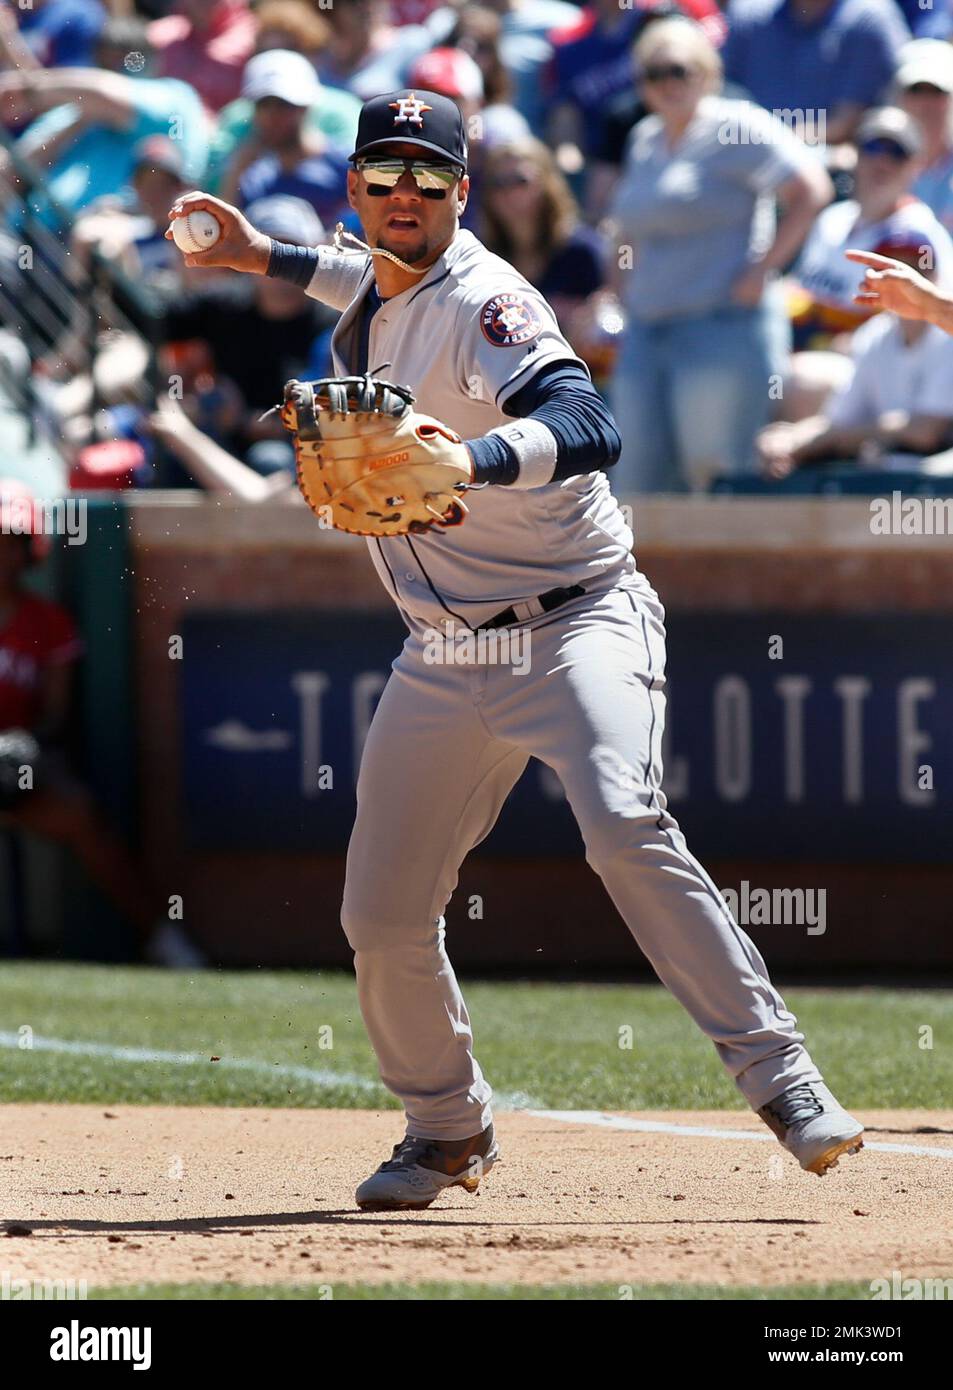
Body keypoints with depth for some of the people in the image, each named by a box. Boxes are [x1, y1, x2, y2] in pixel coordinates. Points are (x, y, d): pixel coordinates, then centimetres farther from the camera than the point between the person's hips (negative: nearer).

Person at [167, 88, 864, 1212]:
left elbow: (585, 424, -36)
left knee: (627, 831, -32)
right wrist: (271, 260, 34)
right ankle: (447, 1129, 30)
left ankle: (777, 1072, -28)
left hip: (574, 624, -8)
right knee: (382, 917, 7)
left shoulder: (485, 300, -17)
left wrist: (467, 459, -53)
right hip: (444, 655, 8)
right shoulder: (376, 295, 9)